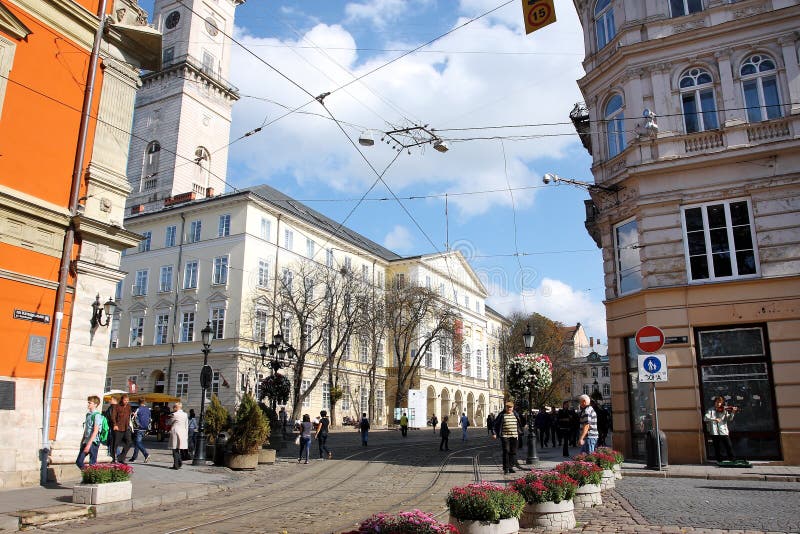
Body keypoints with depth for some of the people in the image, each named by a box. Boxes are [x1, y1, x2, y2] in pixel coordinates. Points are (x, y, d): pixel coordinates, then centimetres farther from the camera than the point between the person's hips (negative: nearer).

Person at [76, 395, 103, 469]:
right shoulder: (88, 414, 10)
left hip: (93, 442, -8)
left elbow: (95, 431, -19)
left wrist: (89, 444, -22)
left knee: (92, 464, -2)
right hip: (86, 441, 8)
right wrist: (82, 440, 18)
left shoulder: (97, 415, -14)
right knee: (78, 461, 9)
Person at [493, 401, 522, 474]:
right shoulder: (502, 415, -1)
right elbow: (496, 424, 0)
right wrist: (495, 434, -6)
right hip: (505, 436, -4)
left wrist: (519, 432, 18)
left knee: (513, 452, 4)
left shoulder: (515, 415, 11)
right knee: (506, 452, -6)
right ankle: (506, 468, -1)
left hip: (514, 436, 4)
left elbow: (519, 424, 23)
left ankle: (511, 467, 13)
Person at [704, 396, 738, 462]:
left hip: (724, 431, 0)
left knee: (729, 446, -2)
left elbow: (729, 419, -3)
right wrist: (714, 419, -20)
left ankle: (733, 459, 10)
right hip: (714, 432, 0)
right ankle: (719, 460, 16)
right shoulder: (711, 410, 6)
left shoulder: (725, 410, 8)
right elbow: (706, 418, -7)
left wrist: (732, 412, -18)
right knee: (717, 447, 5)